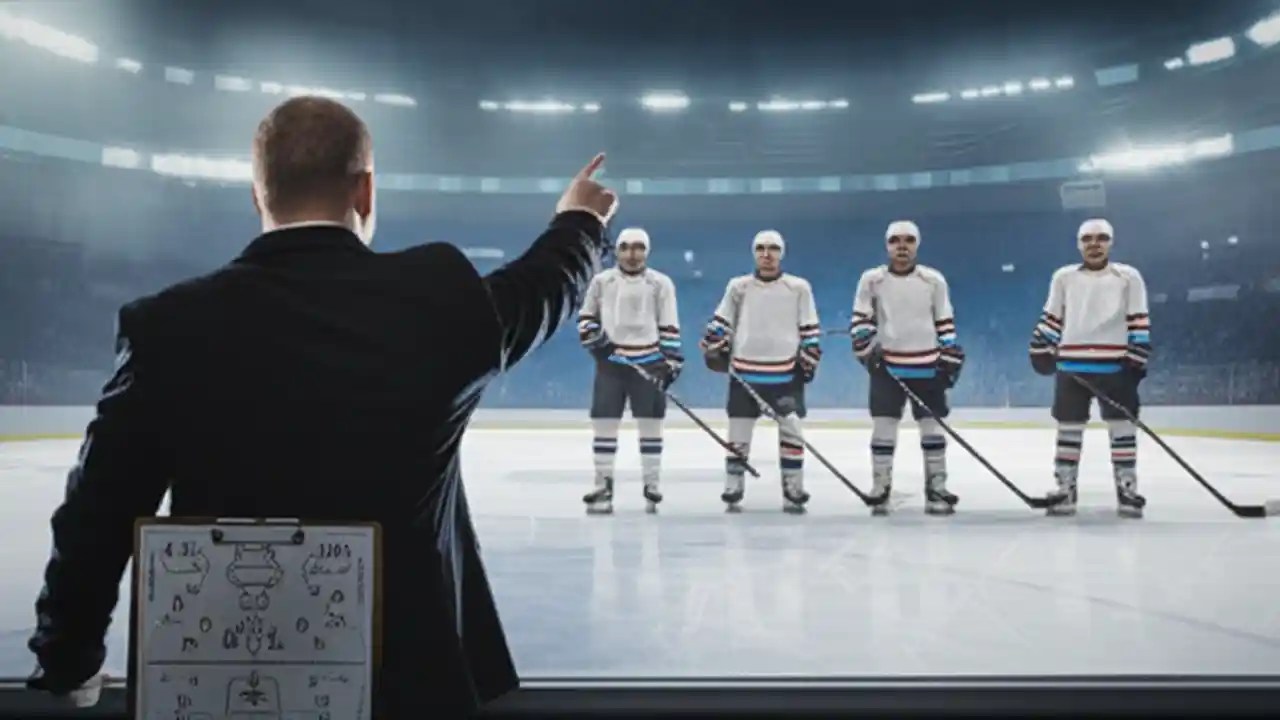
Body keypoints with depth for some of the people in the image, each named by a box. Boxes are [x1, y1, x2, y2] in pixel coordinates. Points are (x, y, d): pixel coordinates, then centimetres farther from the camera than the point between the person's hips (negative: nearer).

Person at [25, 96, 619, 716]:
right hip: (413, 670, 0)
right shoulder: (439, 290, -12)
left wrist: (63, 665, 12)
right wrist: (580, 219, 32)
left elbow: (96, 521, -5)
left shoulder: (168, 325, -12)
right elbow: (544, 287, 10)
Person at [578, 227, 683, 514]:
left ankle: (651, 486, 13)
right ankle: (603, 486, 8)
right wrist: (593, 335, -5)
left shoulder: (660, 283, 3)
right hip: (610, 362, 1)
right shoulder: (602, 281, 6)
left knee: (650, 426, 3)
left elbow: (669, 326, 2)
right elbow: (585, 316, 14)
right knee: (604, 425, -1)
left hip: (648, 363, -1)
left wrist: (672, 360, -4)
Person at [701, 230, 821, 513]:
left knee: (791, 431, 0)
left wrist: (808, 361, 0)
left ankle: (793, 492, 9)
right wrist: (713, 349, 0)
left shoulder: (799, 287, 1)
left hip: (786, 373, -1)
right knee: (738, 431, 5)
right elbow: (721, 322, 10)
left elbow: (810, 329, 4)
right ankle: (733, 491, 14)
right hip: (745, 372, 1)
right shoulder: (738, 286, 4)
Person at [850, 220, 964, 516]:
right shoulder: (871, 279, 1)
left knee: (932, 427, 3)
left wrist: (950, 359, 2)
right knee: (883, 427, -2)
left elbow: (945, 324, 7)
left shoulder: (933, 280, 3)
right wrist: (866, 347, -10)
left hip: (927, 367, 1)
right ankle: (880, 491, 6)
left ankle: (936, 490, 12)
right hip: (886, 366, -1)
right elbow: (859, 319, 4)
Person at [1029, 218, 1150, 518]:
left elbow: (1139, 321, 2)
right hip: (1071, 364, 1)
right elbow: (1051, 317, 12)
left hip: (1115, 365, -1)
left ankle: (1127, 490, 11)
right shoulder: (1064, 277, 8)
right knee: (1069, 427, 5)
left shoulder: (1128, 276, 3)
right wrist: (1041, 348, 4)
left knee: (1122, 426, 2)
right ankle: (1065, 490, 13)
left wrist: (1137, 358, -5)